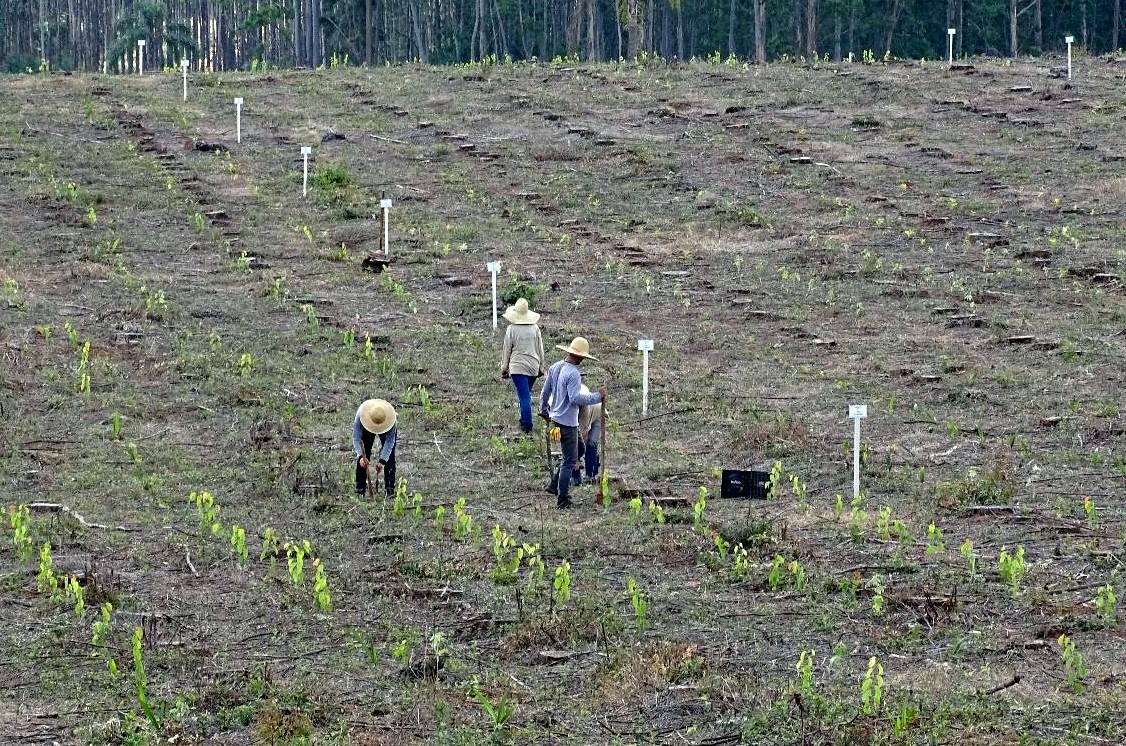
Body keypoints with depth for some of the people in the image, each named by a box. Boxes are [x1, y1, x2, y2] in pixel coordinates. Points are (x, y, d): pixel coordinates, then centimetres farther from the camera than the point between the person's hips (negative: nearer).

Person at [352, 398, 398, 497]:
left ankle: (390, 488, -8)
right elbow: (356, 438, -38)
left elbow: (389, 441, -38)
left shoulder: (391, 418, -42)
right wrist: (361, 456, -53)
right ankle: (360, 489, -4)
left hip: (387, 429, -1)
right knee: (363, 457, -9)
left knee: (389, 457, -12)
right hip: (366, 429, 1)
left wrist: (382, 461, -47)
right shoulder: (360, 414, -41)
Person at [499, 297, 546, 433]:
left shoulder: (512, 329, -8)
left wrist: (504, 368, 9)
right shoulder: (535, 328, 1)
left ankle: (527, 425, -7)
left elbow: (506, 350, -1)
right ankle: (524, 420, 27)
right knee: (526, 395, 19)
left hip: (518, 367, -4)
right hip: (533, 366, 4)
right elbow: (540, 349, 8)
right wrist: (541, 366, 19)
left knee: (524, 396, -5)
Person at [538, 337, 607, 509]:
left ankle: (555, 485, 23)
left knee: (578, 450, 23)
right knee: (569, 461, 0)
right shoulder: (573, 373, -21)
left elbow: (545, 392, 13)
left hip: (555, 417, 9)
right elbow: (575, 398, -27)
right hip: (567, 422, -9)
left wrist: (544, 410, 26)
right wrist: (597, 397, -20)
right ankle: (562, 500, 4)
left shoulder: (554, 367, 5)